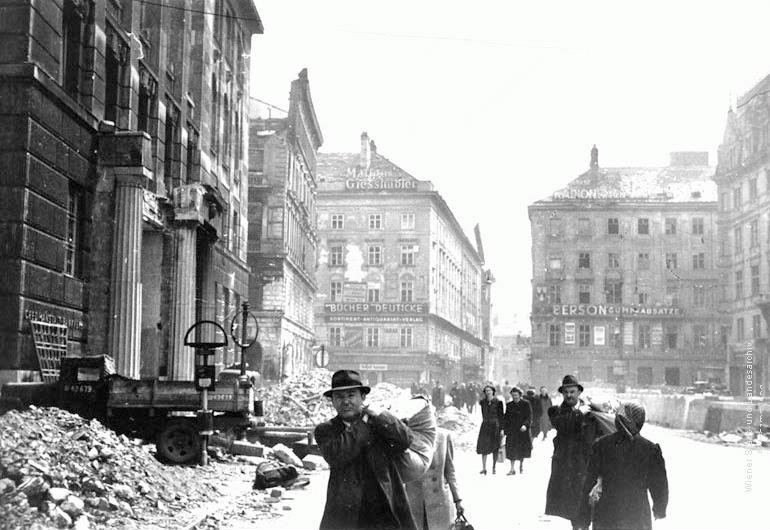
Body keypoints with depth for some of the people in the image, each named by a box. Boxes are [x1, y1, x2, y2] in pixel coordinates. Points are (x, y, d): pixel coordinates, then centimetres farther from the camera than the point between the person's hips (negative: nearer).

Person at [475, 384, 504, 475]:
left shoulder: (498, 402, -4)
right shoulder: (483, 402, 5)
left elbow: (501, 416, -3)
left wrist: (501, 429, -7)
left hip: (495, 426, -3)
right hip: (485, 426, 3)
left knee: (495, 448, 3)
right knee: (483, 447, -3)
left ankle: (494, 467, 14)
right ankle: (484, 468, 0)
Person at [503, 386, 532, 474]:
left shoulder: (526, 404, -2)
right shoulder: (509, 405, 8)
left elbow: (529, 417, -6)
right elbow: (506, 418, 11)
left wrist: (525, 425, -23)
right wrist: (504, 429, 3)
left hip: (523, 430, -2)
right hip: (512, 431, 2)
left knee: (522, 449, 6)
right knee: (512, 450, -5)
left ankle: (521, 465, 28)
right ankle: (512, 469, -3)